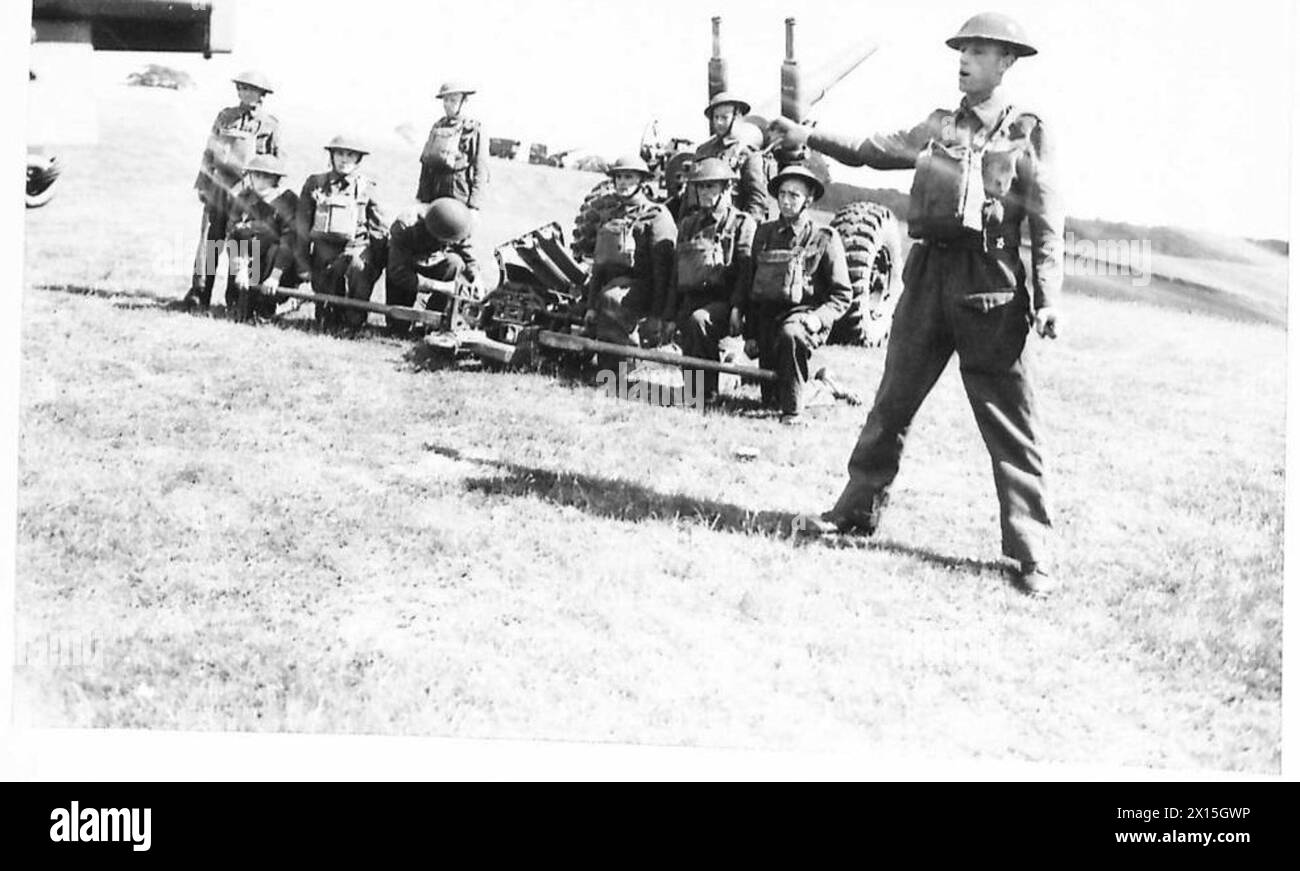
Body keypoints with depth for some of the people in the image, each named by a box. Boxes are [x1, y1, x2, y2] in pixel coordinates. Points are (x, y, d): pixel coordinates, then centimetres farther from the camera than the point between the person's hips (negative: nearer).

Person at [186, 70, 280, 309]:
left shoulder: (270, 124, 3)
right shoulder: (225, 116, 9)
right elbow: (209, 152, 14)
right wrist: (202, 183, 10)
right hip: (218, 186, 2)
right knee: (209, 238, -3)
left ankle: (235, 296, 8)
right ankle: (199, 291, -2)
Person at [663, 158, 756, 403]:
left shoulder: (743, 224, 3)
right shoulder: (688, 225, 22)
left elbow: (747, 271, -7)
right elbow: (676, 272, 23)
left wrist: (736, 308, -20)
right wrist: (670, 315, 16)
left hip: (722, 300, -6)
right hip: (690, 298, 6)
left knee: (698, 322, -33)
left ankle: (707, 390, -26)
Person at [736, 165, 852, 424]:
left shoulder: (825, 238, 0)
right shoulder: (764, 233, 12)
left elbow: (842, 294, 1)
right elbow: (749, 285, 17)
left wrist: (818, 317, -18)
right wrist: (749, 333, 11)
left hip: (803, 313, -4)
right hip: (766, 317, 4)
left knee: (790, 335, -40)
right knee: (770, 397, -1)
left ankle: (793, 410, -29)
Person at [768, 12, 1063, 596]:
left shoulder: (1028, 133, 0)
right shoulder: (938, 126, 15)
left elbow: (1047, 225, -4)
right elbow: (874, 151, 18)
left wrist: (1047, 298, -13)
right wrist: (808, 137, 9)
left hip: (990, 284, -5)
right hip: (929, 272, 5)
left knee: (1010, 422, -3)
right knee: (892, 401, 12)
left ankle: (1032, 554, 1)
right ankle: (857, 510, 26)